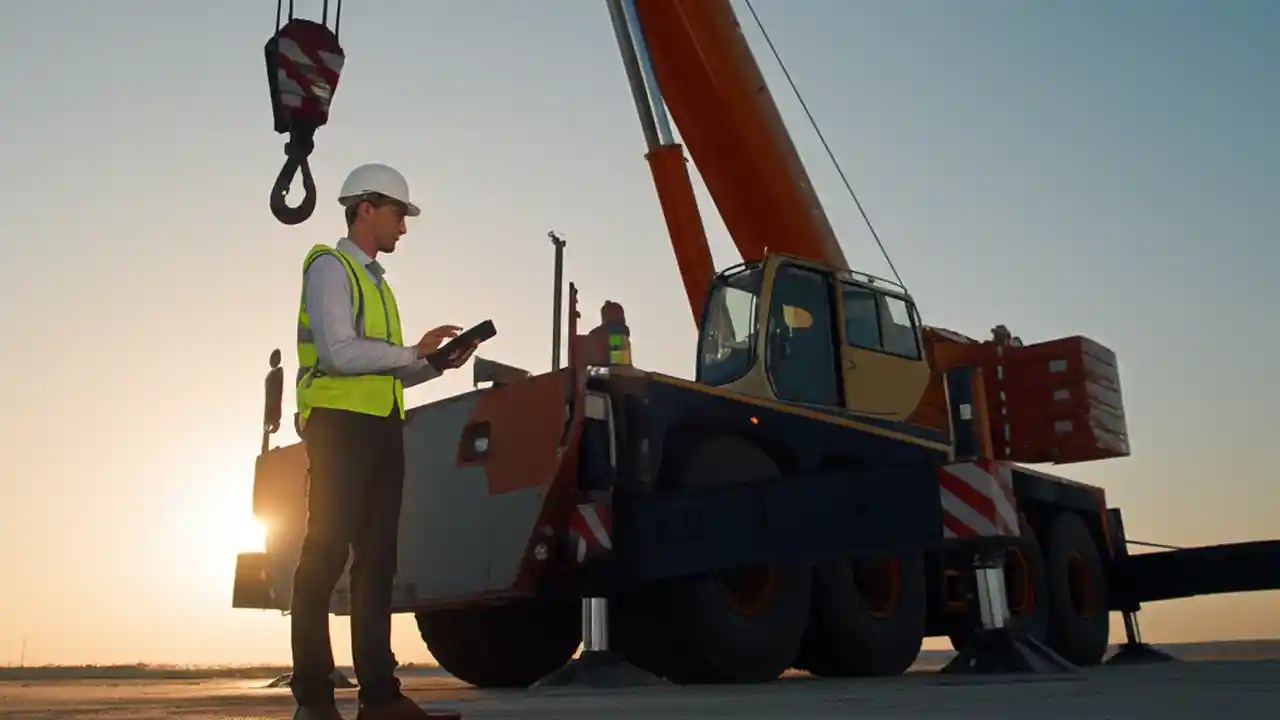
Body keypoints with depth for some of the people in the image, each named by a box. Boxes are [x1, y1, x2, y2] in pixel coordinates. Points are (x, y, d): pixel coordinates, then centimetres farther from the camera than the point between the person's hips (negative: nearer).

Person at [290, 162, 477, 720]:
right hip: (340, 424, -8)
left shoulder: (377, 282, 24)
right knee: (326, 554, -7)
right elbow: (338, 354, -14)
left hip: (383, 428, 8)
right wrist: (412, 351, -8)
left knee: (376, 557, 5)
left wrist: (438, 364, 6)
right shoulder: (330, 267, -1)